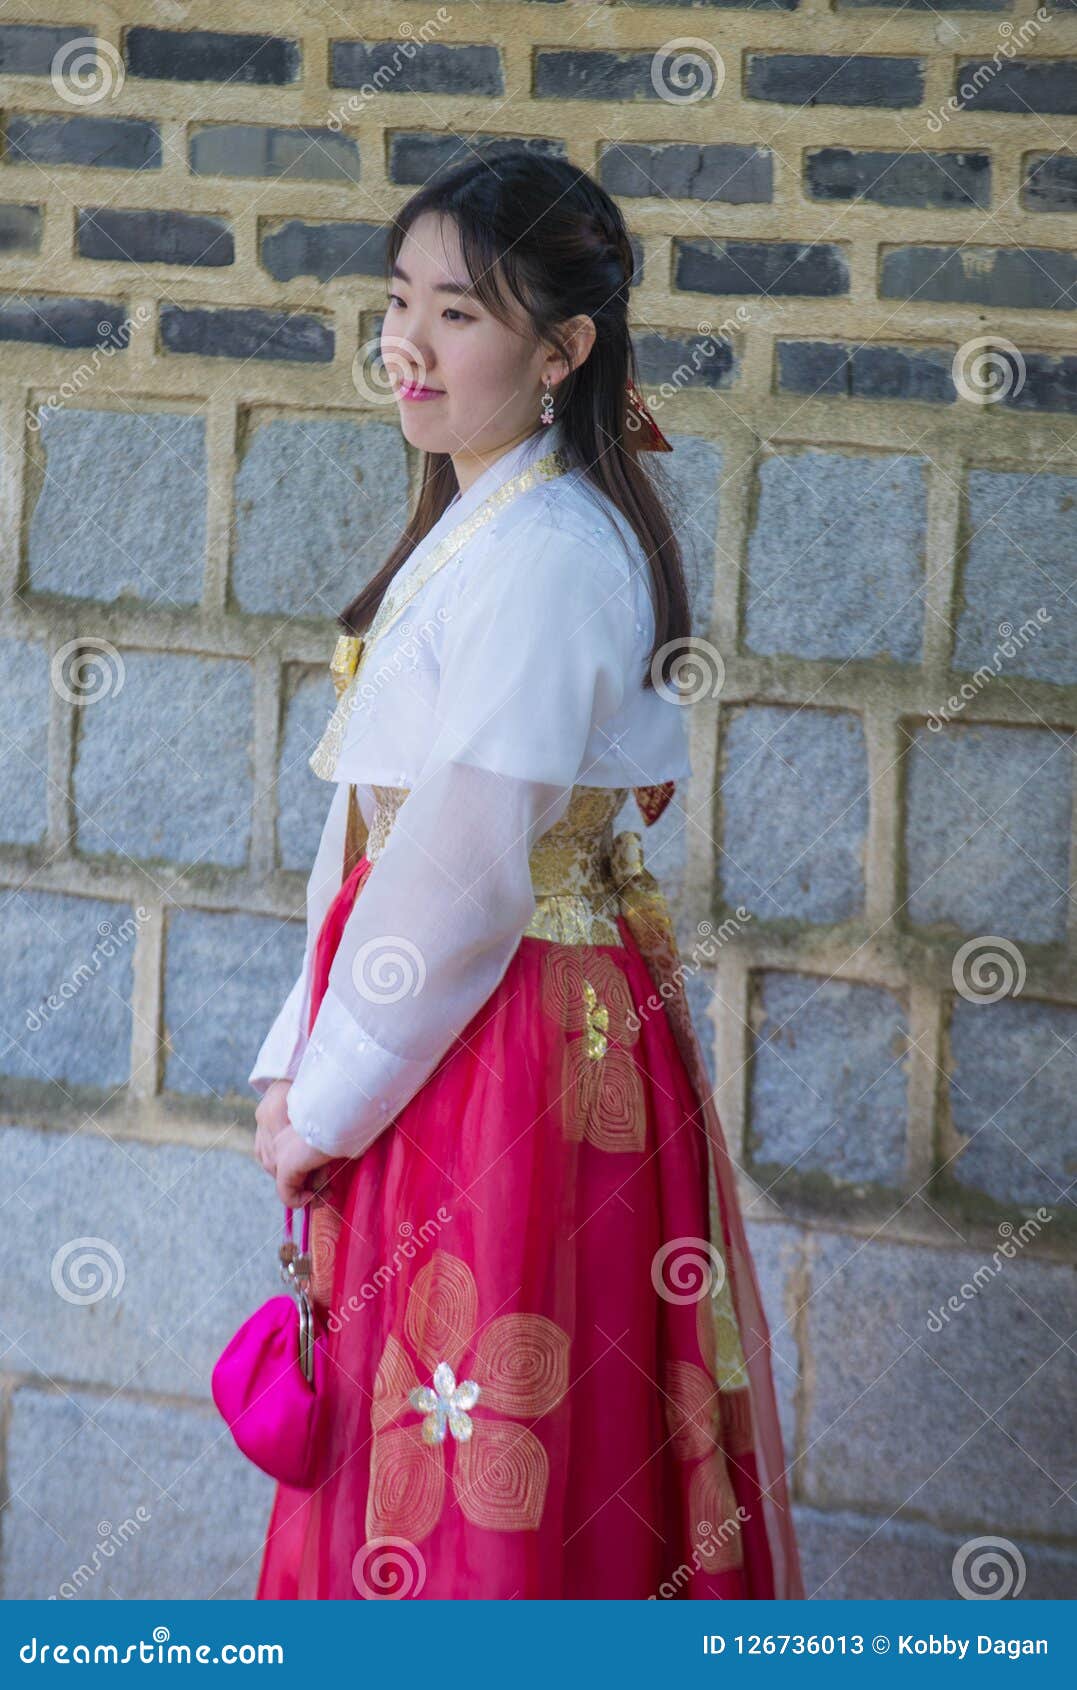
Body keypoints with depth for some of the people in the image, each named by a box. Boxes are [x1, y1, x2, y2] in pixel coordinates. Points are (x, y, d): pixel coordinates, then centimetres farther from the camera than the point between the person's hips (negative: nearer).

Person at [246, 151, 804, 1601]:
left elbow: (465, 871, -20)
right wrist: (300, 1059, 7)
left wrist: (327, 1100, -11)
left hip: (514, 1045, -10)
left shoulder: (546, 556, -19)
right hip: (436, 1030, 10)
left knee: (491, 1498, -1)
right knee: (401, 1465, 15)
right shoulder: (475, 523, 12)